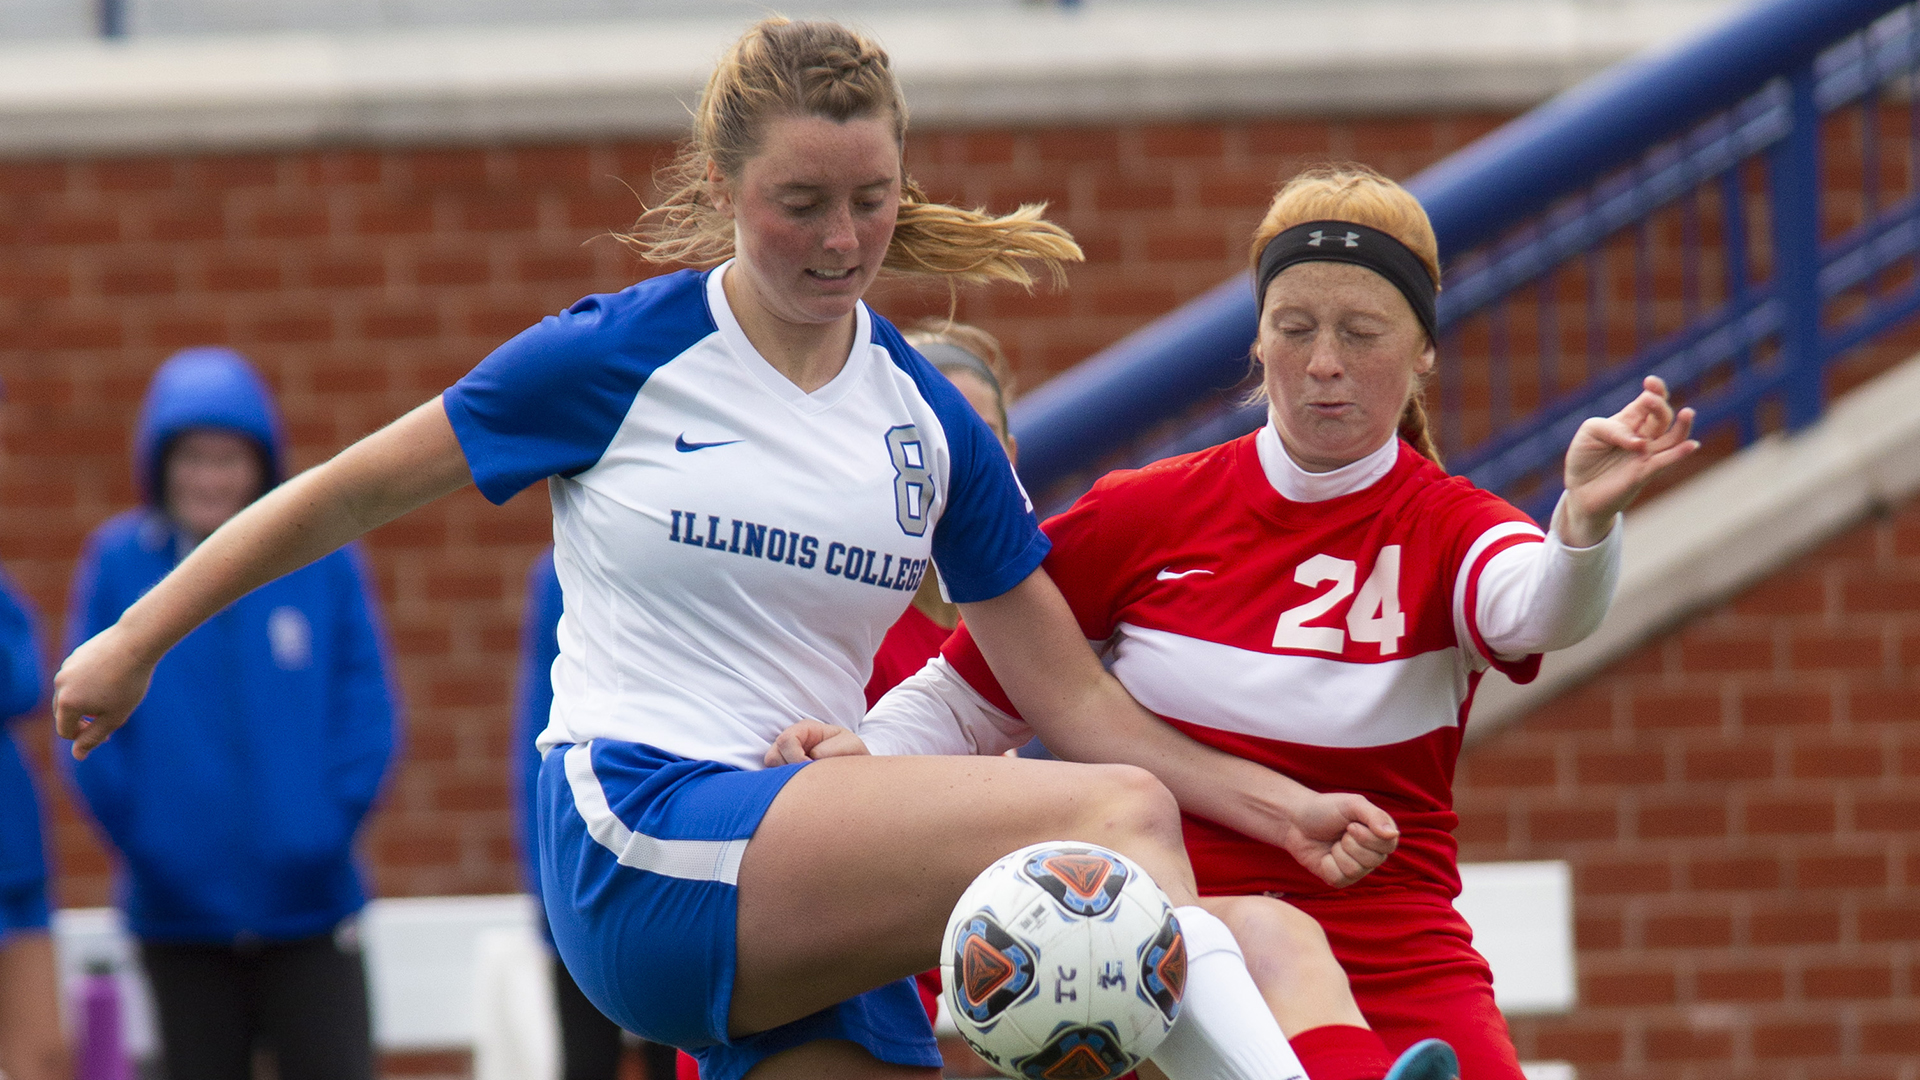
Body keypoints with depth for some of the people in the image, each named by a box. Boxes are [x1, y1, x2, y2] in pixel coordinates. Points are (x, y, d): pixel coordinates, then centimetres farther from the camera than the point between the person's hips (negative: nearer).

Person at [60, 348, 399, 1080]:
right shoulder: (118, 564, -1)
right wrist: (137, 834, -10)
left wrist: (333, 819, -11)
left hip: (308, 903, -1)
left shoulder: (323, 559, -2)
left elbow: (365, 705, 0)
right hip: (179, 912, 1)